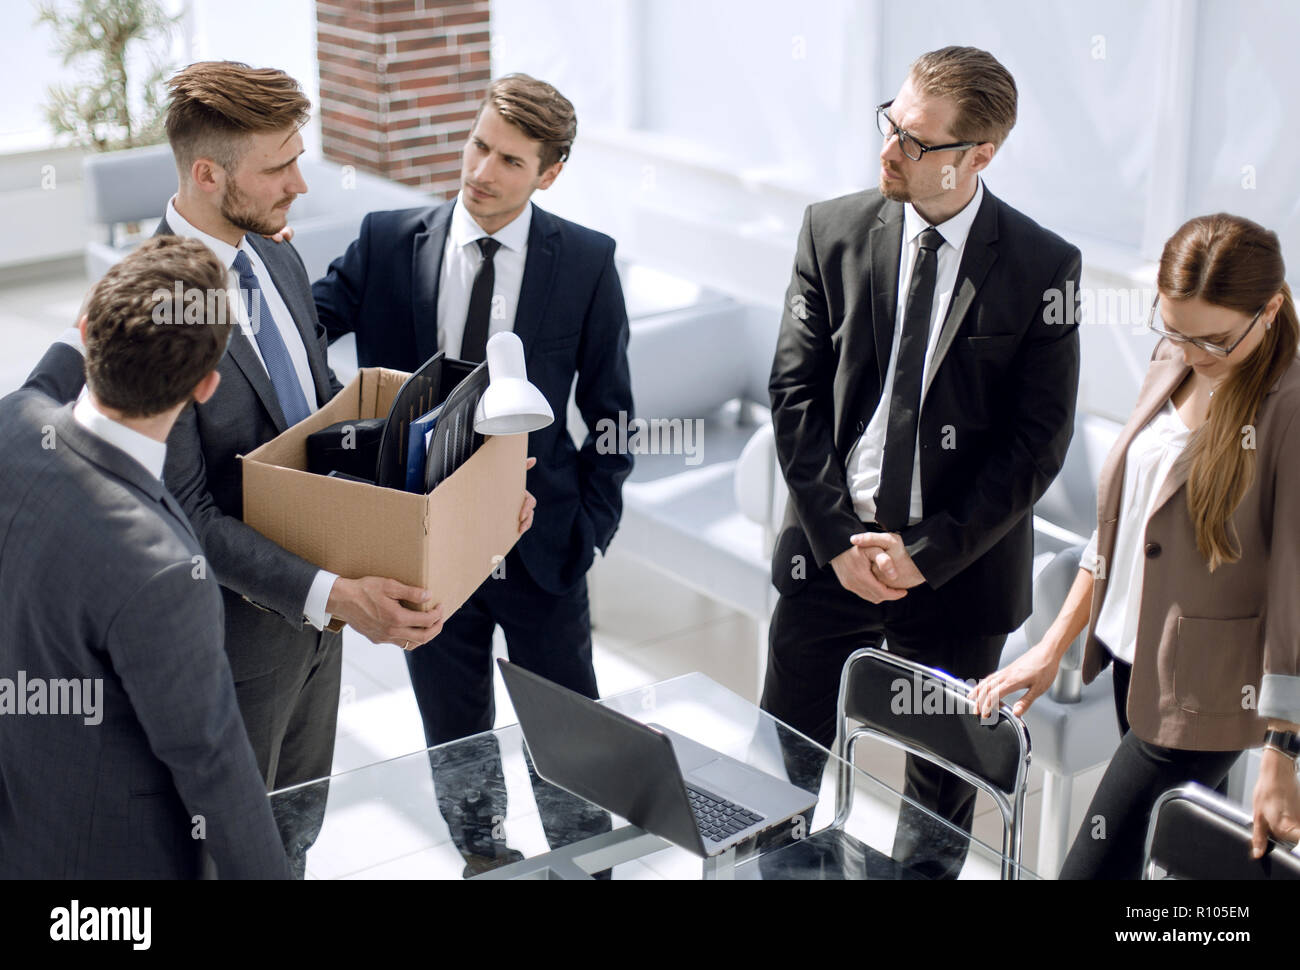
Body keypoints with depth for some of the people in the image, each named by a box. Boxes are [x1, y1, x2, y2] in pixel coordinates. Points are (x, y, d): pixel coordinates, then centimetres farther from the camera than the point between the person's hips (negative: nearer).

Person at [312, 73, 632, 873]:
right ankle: (483, 857, 42)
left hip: (541, 544, -1)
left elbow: (610, 409, -2)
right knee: (456, 741, 19)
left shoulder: (587, 261, -8)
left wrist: (591, 523, -5)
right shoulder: (389, 243, -5)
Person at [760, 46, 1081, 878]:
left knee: (943, 791, 15)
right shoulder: (832, 231, -2)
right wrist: (836, 536, -9)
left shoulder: (1044, 268, -8)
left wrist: (928, 553, -13)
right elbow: (795, 393, -2)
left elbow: (1039, 440, -8)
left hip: (957, 569, -1)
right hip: (831, 552, 2)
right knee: (784, 776, 10)